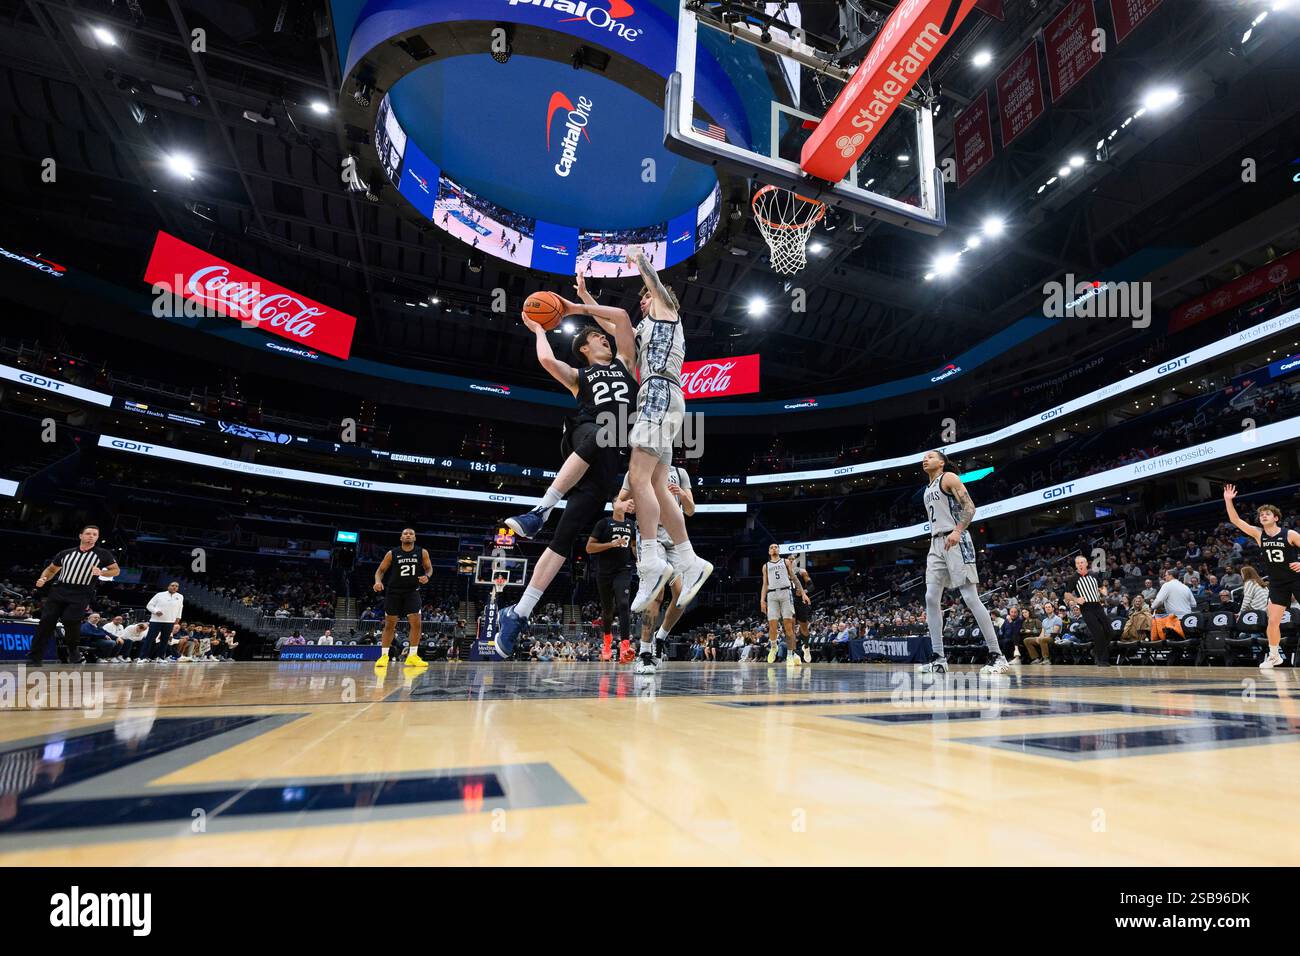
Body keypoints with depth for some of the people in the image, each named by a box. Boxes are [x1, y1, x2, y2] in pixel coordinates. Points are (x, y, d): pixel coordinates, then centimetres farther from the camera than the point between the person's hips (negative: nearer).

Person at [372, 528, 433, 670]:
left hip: (412, 591, 0)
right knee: (390, 624, 5)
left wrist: (427, 576, -13)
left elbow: (429, 568, 9)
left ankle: (412, 656, -1)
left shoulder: (422, 553, -2)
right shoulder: (392, 553, -3)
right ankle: (384, 655, 17)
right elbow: (380, 570, 2)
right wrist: (378, 581, -18)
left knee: (416, 622, -10)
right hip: (393, 592, 0)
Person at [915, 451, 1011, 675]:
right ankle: (938, 658, 2)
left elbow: (969, 506, -12)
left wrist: (957, 531, -25)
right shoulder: (928, 489, 23)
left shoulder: (949, 478, -2)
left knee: (970, 597, -11)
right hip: (936, 543, 8)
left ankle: (997, 656, -5)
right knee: (931, 599, -1)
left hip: (955, 541, -8)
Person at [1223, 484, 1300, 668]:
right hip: (1277, 584, 3)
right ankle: (1274, 656, 13)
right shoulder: (1258, 534, 0)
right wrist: (1228, 501, -16)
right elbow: (1236, 521, -6)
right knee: (1272, 622, 1)